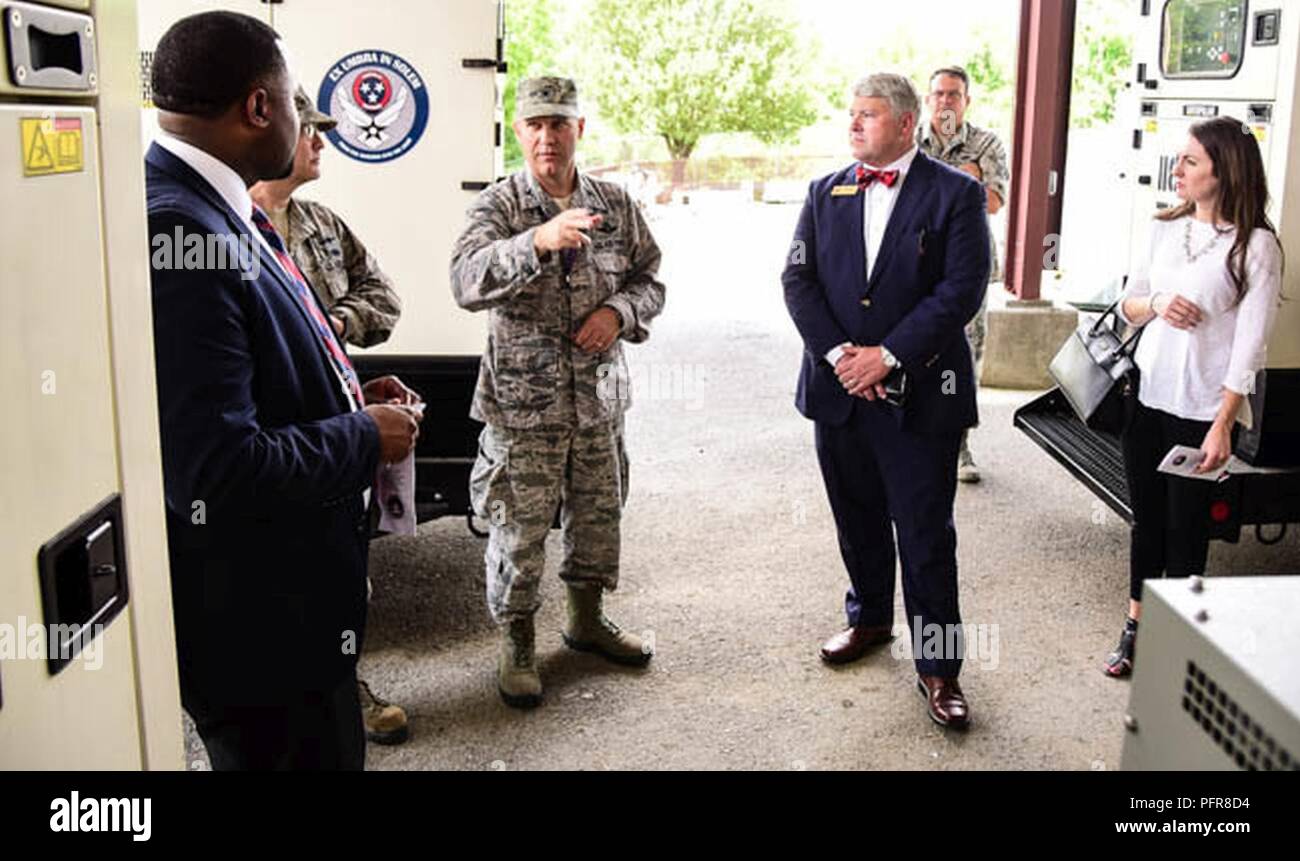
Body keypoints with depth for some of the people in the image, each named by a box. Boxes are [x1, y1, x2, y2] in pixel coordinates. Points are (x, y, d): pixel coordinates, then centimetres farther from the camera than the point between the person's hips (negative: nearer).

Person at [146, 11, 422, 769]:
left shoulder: (226, 214, 5)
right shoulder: (178, 235, -26)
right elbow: (216, 469, -30)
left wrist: (351, 395, 3)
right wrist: (366, 437, -17)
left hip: (295, 590, 10)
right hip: (254, 619, -9)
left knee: (335, 747, 24)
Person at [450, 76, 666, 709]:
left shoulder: (615, 204, 5)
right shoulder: (499, 206, -8)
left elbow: (650, 279, 12)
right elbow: (467, 281, -26)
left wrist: (620, 311, -10)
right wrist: (538, 241, -41)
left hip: (600, 393, 4)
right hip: (521, 397, -4)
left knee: (598, 513, 17)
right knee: (519, 528, 4)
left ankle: (586, 619, 38)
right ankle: (516, 643, 23)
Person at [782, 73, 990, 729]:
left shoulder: (956, 194, -4)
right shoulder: (826, 193, 8)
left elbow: (962, 289, -12)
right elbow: (798, 279, 1)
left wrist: (889, 354, -16)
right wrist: (836, 352, -12)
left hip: (919, 392, -4)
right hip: (839, 386, 4)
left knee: (926, 533, 1)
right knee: (857, 520, 18)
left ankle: (938, 666, 12)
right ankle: (869, 619, 39)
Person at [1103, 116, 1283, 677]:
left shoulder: (1255, 246, -11)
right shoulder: (1167, 228, 6)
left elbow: (1250, 344, -13)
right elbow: (1128, 305, 14)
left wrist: (1222, 425, -17)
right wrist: (1157, 304, -10)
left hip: (1201, 407, -5)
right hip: (1148, 394, 5)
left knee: (1186, 526, 6)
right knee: (1146, 518, 14)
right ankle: (1136, 627, 28)